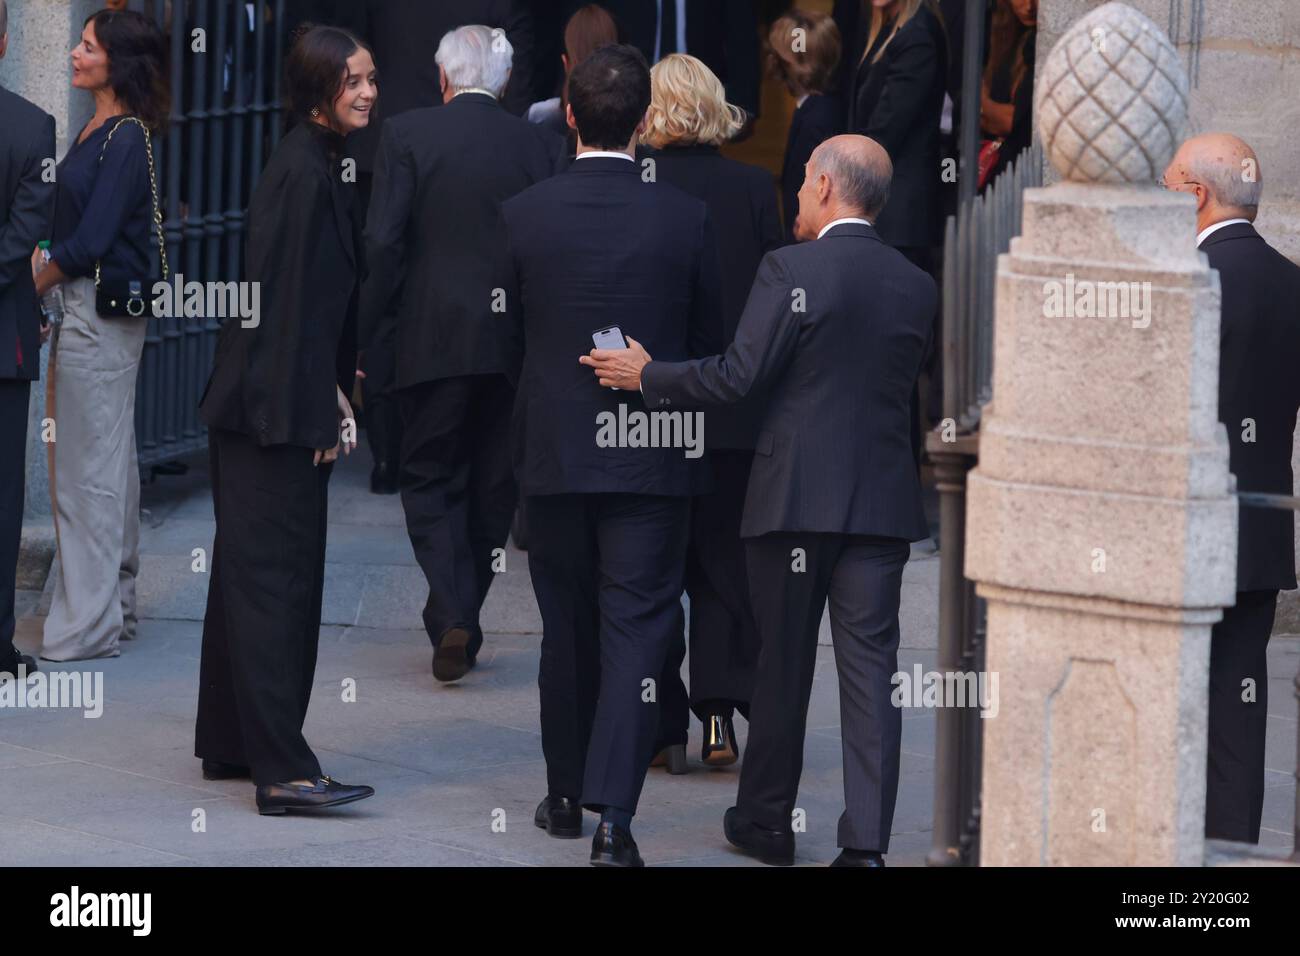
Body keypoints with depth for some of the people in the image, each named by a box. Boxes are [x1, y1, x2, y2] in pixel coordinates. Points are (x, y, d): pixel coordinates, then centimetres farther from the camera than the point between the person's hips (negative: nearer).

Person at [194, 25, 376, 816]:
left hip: (276, 404, 10)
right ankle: (282, 770, -12)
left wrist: (333, 390, 15)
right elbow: (292, 298, -20)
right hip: (280, 406, -10)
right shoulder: (305, 171, -17)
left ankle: (230, 744, 24)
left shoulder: (322, 164, 13)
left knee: (254, 572, 15)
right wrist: (318, 413, -18)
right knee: (276, 577, -11)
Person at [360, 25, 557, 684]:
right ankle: (463, 622, 21)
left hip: (434, 340, -2)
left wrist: (362, 333, -3)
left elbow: (382, 243, -10)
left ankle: (452, 616, -11)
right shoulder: (538, 146, 1)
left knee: (429, 481, 6)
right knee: (493, 487, 14)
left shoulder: (407, 135, -5)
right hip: (515, 348, 2)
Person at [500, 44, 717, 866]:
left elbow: (512, 319, 6)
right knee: (636, 629, -1)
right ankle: (614, 815, -12)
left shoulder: (525, 215, -7)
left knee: (567, 628, 17)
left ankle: (567, 795, 28)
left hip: (555, 450, 2)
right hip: (652, 456, -2)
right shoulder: (686, 219, -9)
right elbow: (706, 329, 4)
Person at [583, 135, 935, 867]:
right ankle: (867, 840, -4)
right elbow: (905, 385, 12)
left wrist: (646, 375, 1)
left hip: (796, 497, -3)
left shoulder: (790, 271, -10)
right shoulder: (917, 287, 5)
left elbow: (737, 377, -12)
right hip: (884, 499, 3)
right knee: (871, 669, 2)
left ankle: (767, 821, 23)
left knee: (783, 663, 10)